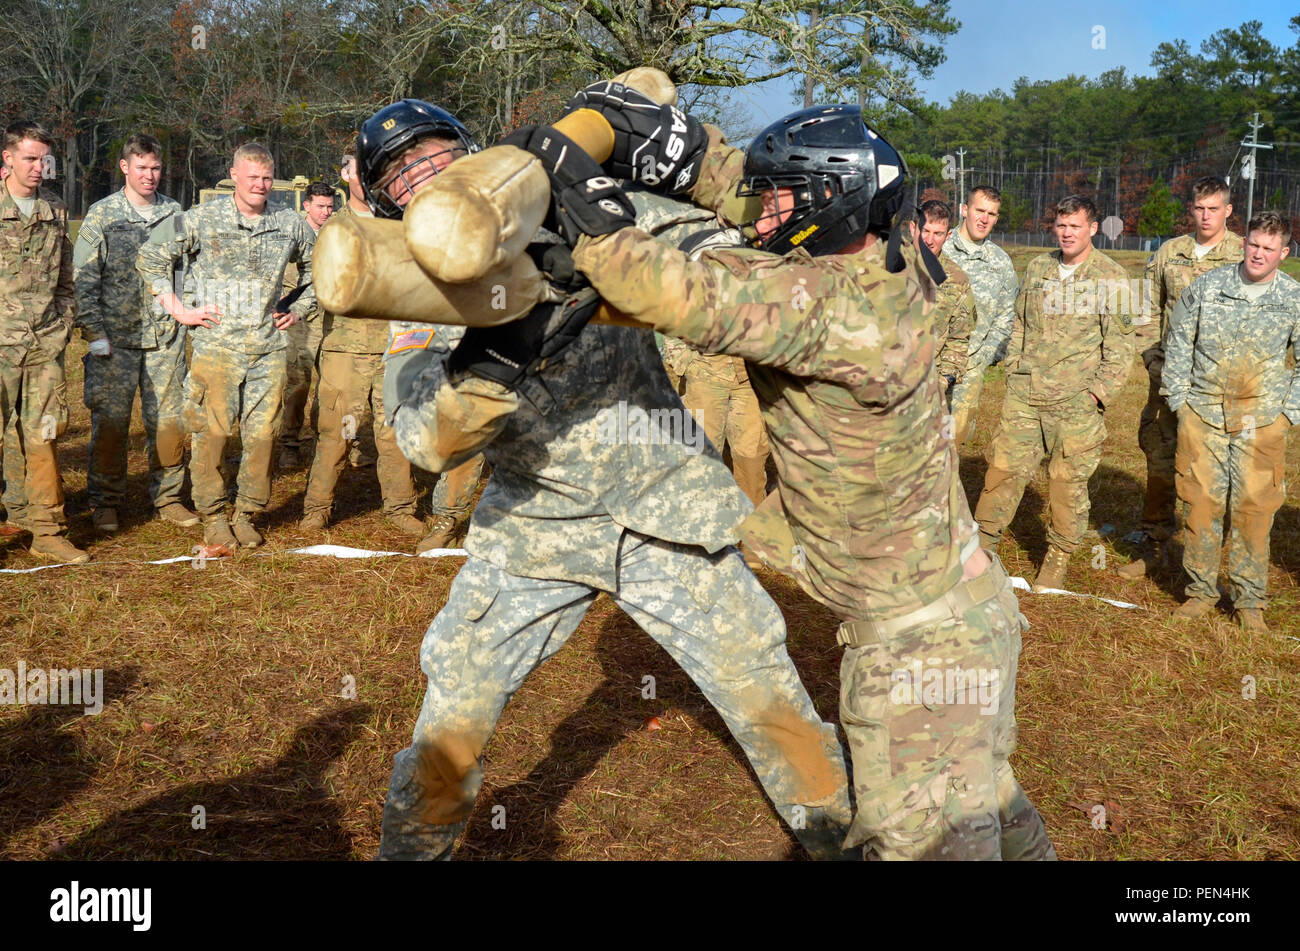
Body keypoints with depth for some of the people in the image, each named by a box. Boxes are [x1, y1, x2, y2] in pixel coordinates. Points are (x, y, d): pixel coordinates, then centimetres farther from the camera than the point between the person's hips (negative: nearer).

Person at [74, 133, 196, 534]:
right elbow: (83, 278, -1)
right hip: (115, 337, -2)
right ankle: (105, 502, 12)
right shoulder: (102, 214, 1)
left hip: (165, 335, 2)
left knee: (169, 419, 2)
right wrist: (94, 332, -7)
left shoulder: (175, 214, 8)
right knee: (110, 420, -1)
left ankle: (168, 497, 16)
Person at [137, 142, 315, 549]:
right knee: (212, 433, -2)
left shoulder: (290, 224, 9)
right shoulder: (201, 220, 0)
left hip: (269, 346, 3)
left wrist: (299, 309, 17)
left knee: (262, 433, 3)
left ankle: (247, 515, 17)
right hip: (216, 344, -2)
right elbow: (150, 258, 5)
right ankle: (213, 517, 12)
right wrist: (178, 309, 1)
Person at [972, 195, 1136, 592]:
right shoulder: (1038, 268, 11)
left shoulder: (1111, 278, -3)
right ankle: (981, 544, 15)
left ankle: (1057, 559, 18)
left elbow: (1120, 343, -3)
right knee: (1003, 466, 3)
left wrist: (1100, 391, -9)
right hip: (1024, 392, 4)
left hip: (1075, 397, -4)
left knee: (1067, 479, 3)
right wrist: (1013, 369, 12)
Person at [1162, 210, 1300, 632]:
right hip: (1202, 412, 1)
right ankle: (1200, 592, 17)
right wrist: (1178, 396, 4)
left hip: (1261, 418, -1)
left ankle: (1250, 601, 13)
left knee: (1254, 507, -1)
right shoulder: (1207, 286, 1)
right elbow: (1178, 340, 9)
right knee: (1200, 501, 2)